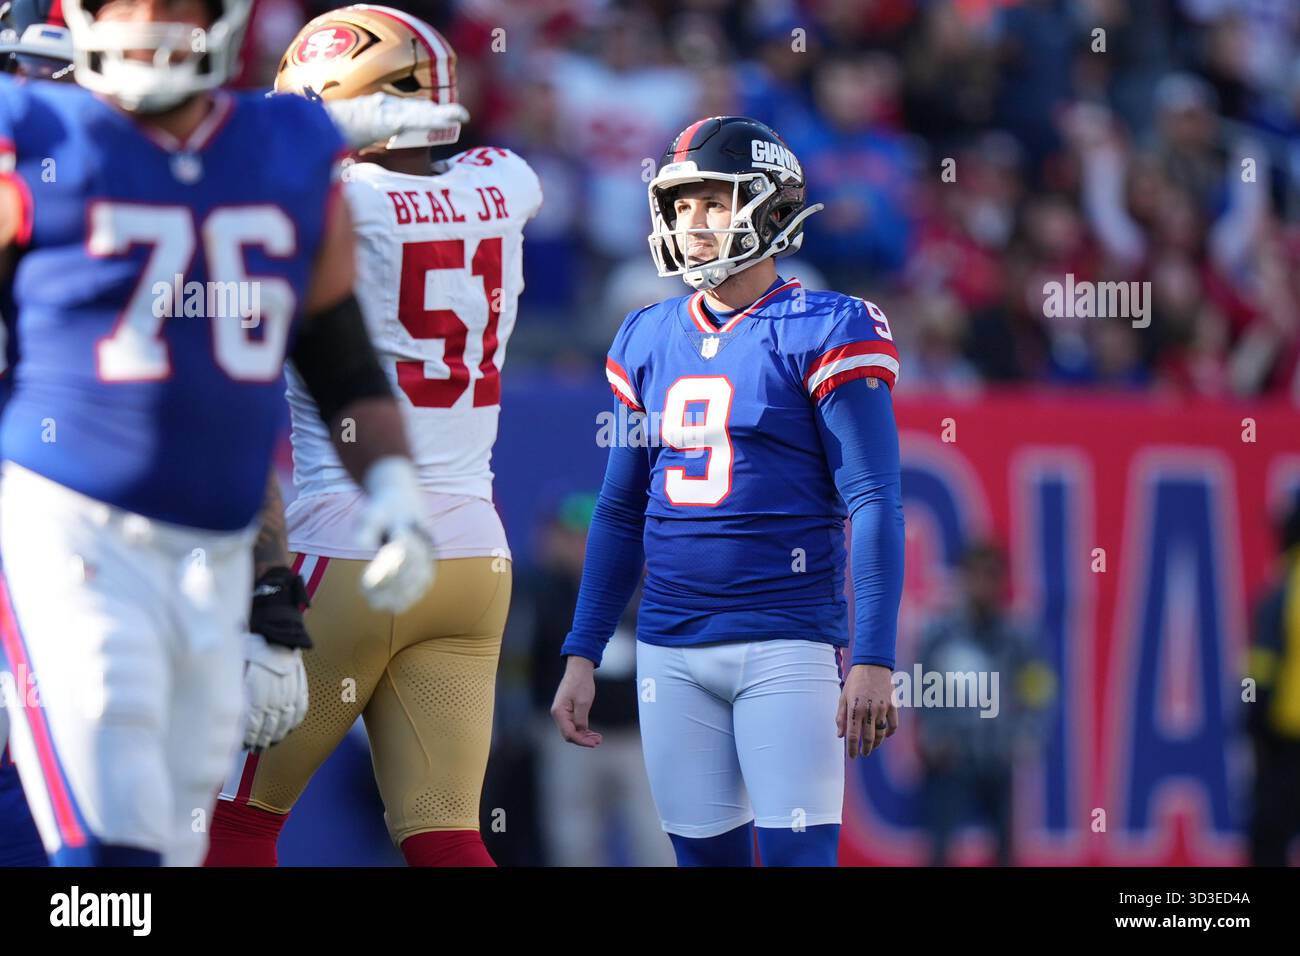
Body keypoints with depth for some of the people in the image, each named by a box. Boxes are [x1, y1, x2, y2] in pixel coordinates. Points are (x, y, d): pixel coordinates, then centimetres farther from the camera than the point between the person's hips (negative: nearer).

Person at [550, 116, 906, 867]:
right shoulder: (649, 341, 12)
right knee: (705, 854, 8)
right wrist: (582, 655, 13)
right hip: (671, 651, 5)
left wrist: (874, 660, -16)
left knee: (798, 853, -11)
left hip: (786, 642, -5)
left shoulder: (823, 334, -5)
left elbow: (875, 506, -9)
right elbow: (621, 514, 18)